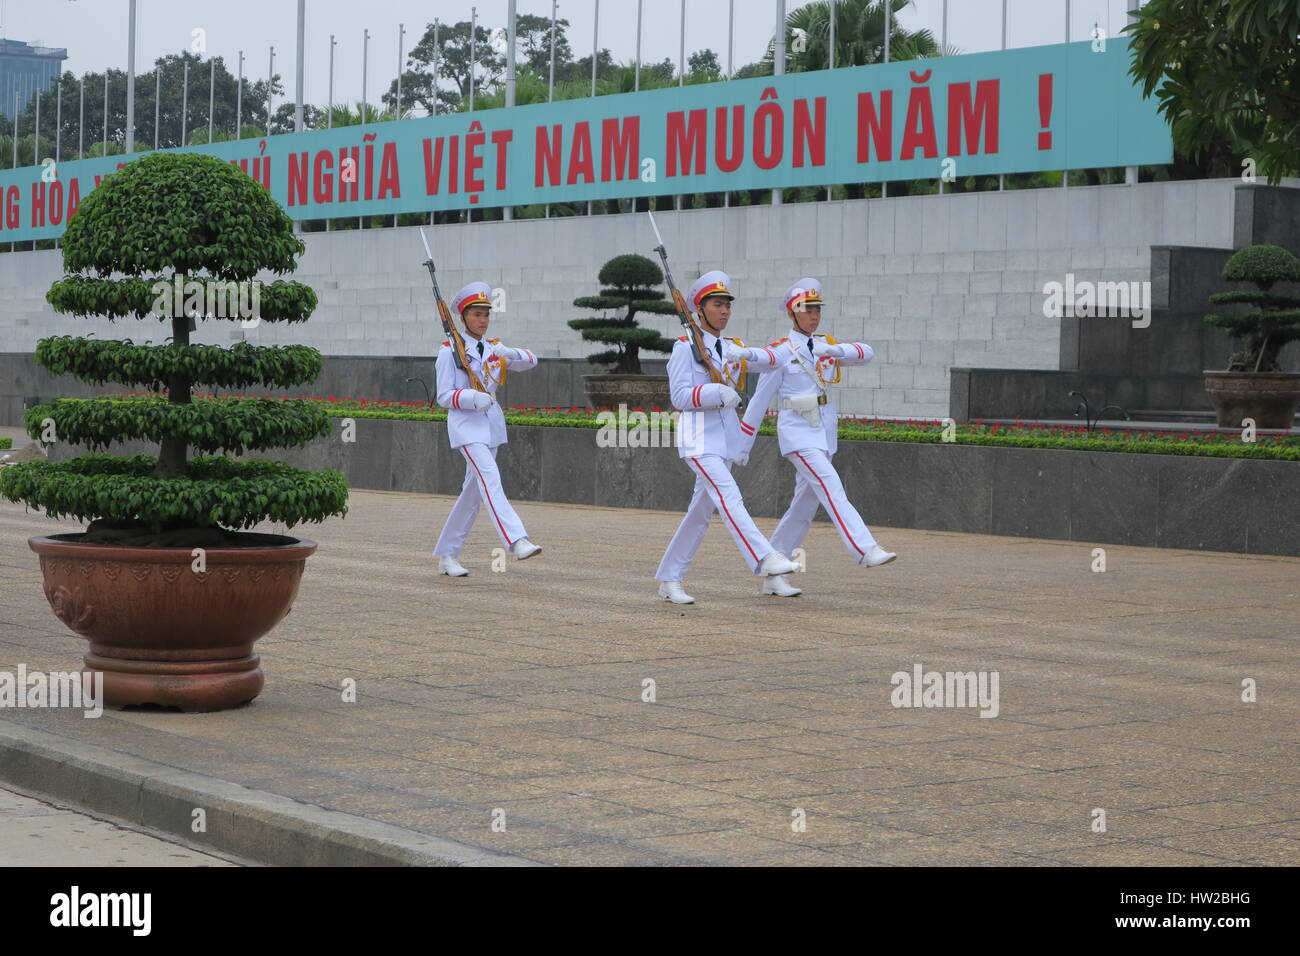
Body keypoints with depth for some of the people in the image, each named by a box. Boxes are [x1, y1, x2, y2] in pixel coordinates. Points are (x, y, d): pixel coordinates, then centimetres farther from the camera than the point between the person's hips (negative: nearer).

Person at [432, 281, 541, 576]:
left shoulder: (495, 348, 12)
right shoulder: (450, 350, -4)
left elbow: (531, 361, 3)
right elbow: (444, 396, -6)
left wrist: (510, 353, -18)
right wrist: (473, 399, -24)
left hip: (492, 421, 7)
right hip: (465, 422, -7)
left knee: (473, 491, 8)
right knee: (489, 478, -23)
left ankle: (447, 555, 18)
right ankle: (516, 541, -38)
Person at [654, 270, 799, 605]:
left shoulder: (731, 347, 16)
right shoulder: (685, 347, -3)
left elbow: (774, 359, 5)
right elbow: (679, 396, -11)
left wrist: (745, 354, -14)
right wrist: (718, 392, -23)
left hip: (726, 437, 7)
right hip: (698, 437, -7)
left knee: (701, 511, 7)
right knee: (728, 497, -22)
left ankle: (668, 580, 15)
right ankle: (765, 558, -35)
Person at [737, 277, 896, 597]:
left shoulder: (826, 346, 12)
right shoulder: (782, 352, -4)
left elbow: (866, 353, -4)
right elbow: (759, 401, -2)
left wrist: (835, 350, -23)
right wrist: (743, 444, 0)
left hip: (824, 432, 7)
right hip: (797, 432, -7)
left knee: (804, 505, 7)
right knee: (832, 488, -22)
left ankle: (773, 575, 14)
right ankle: (866, 550, -34)